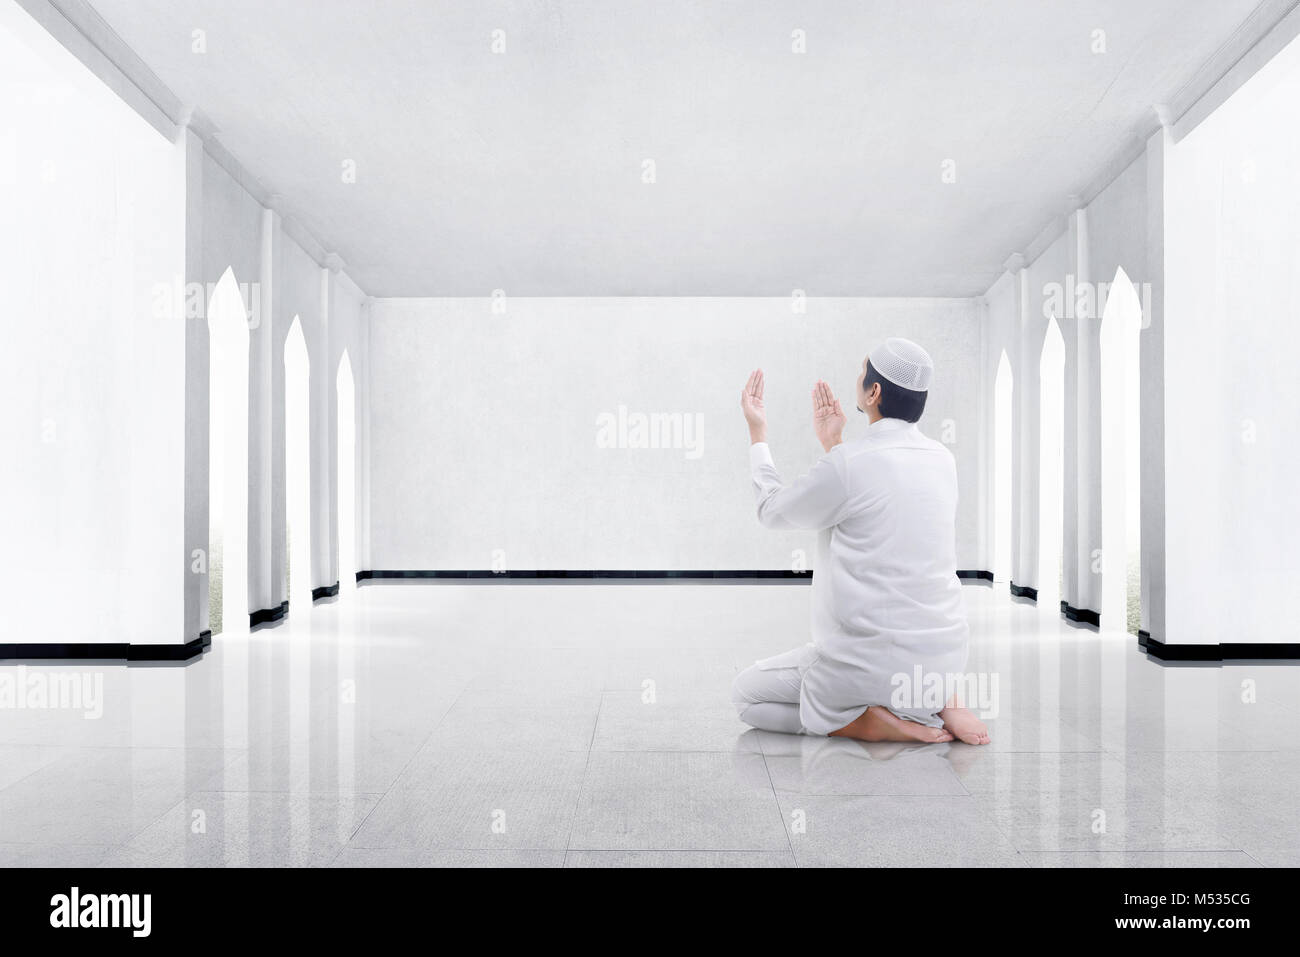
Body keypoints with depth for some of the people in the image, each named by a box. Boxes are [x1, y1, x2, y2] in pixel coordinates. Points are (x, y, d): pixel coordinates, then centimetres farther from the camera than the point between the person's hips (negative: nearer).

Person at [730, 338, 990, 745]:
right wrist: (833, 444, 23)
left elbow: (773, 510, -1)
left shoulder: (848, 464, -20)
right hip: (945, 657, 7)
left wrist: (757, 432, 10)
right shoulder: (942, 458, 2)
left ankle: (878, 723, -5)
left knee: (746, 694, 13)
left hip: (876, 662, -7)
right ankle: (936, 701, 10)